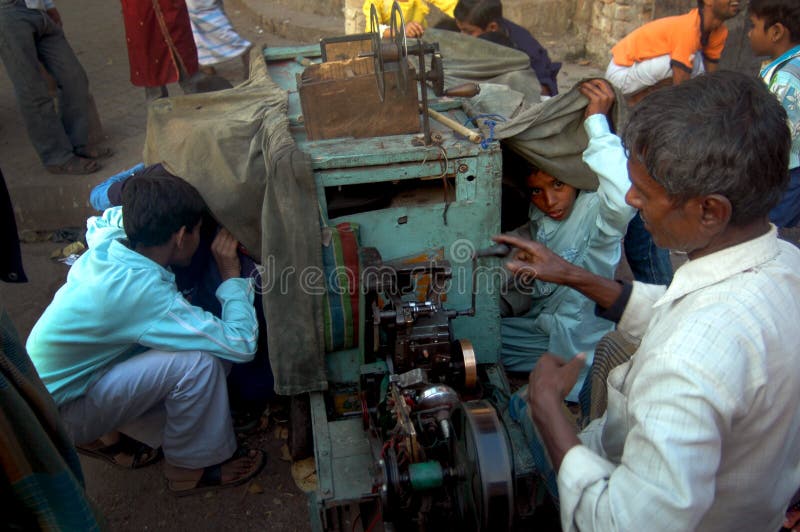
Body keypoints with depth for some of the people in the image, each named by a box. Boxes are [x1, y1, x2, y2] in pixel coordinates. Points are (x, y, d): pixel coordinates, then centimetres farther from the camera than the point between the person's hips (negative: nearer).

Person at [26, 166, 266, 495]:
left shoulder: (106, 241, -8)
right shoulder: (143, 291, -32)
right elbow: (242, 344, -31)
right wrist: (232, 274, -18)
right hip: (61, 413, -9)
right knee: (199, 360, -24)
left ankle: (105, 433, 19)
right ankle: (195, 464, 0)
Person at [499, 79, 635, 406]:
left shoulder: (594, 212, -22)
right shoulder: (539, 220, 0)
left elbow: (622, 201, -49)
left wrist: (597, 121, -42)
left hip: (572, 343, -7)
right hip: (539, 326, 7)